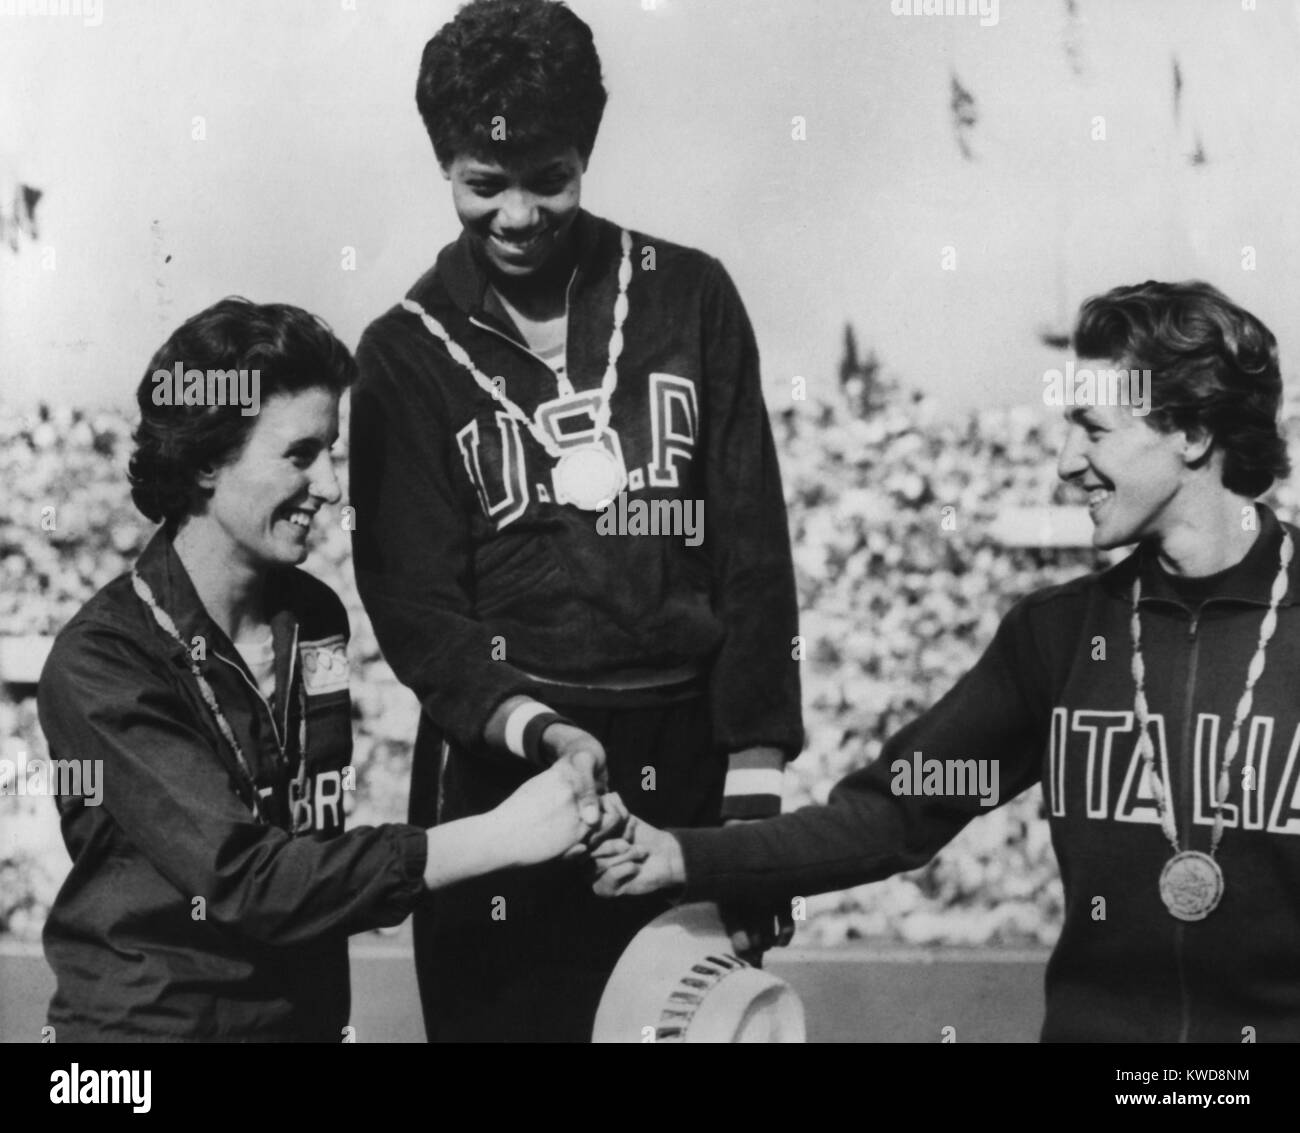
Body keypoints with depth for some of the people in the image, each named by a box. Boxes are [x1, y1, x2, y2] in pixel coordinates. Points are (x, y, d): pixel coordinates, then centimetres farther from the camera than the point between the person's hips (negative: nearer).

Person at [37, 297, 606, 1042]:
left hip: (309, 1013, 5)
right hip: (151, 1020, -5)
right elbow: (243, 880, -20)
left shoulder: (316, 616, 5)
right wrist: (498, 838, -22)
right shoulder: (100, 664, -13)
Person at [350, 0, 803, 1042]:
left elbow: (753, 555, 2)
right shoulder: (407, 353, 2)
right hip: (497, 768, -1)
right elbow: (413, 603, -3)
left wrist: (756, 784, -5)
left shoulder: (690, 298, 4)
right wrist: (535, 728, -21)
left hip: (684, 759, 1)